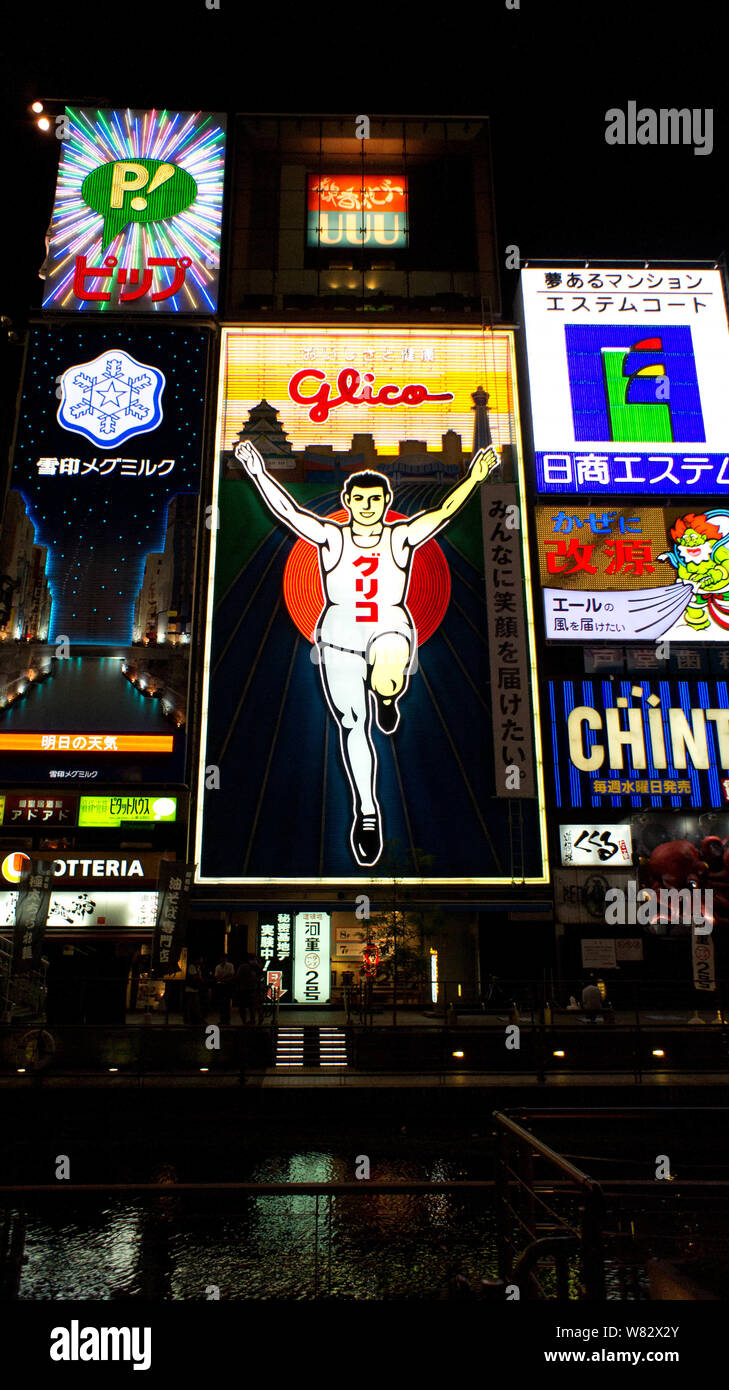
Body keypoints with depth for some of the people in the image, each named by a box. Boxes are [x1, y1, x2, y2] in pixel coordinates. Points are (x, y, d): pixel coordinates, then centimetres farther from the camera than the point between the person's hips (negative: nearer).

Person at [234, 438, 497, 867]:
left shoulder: (402, 537, 2)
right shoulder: (331, 537, 2)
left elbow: (443, 512, -9)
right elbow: (287, 510, -3)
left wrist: (473, 479, -20)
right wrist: (259, 472, -10)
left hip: (391, 628, -1)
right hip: (338, 637, 1)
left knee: (385, 682, -36)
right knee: (352, 727, 2)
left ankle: (387, 697, 5)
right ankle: (367, 811, 17)